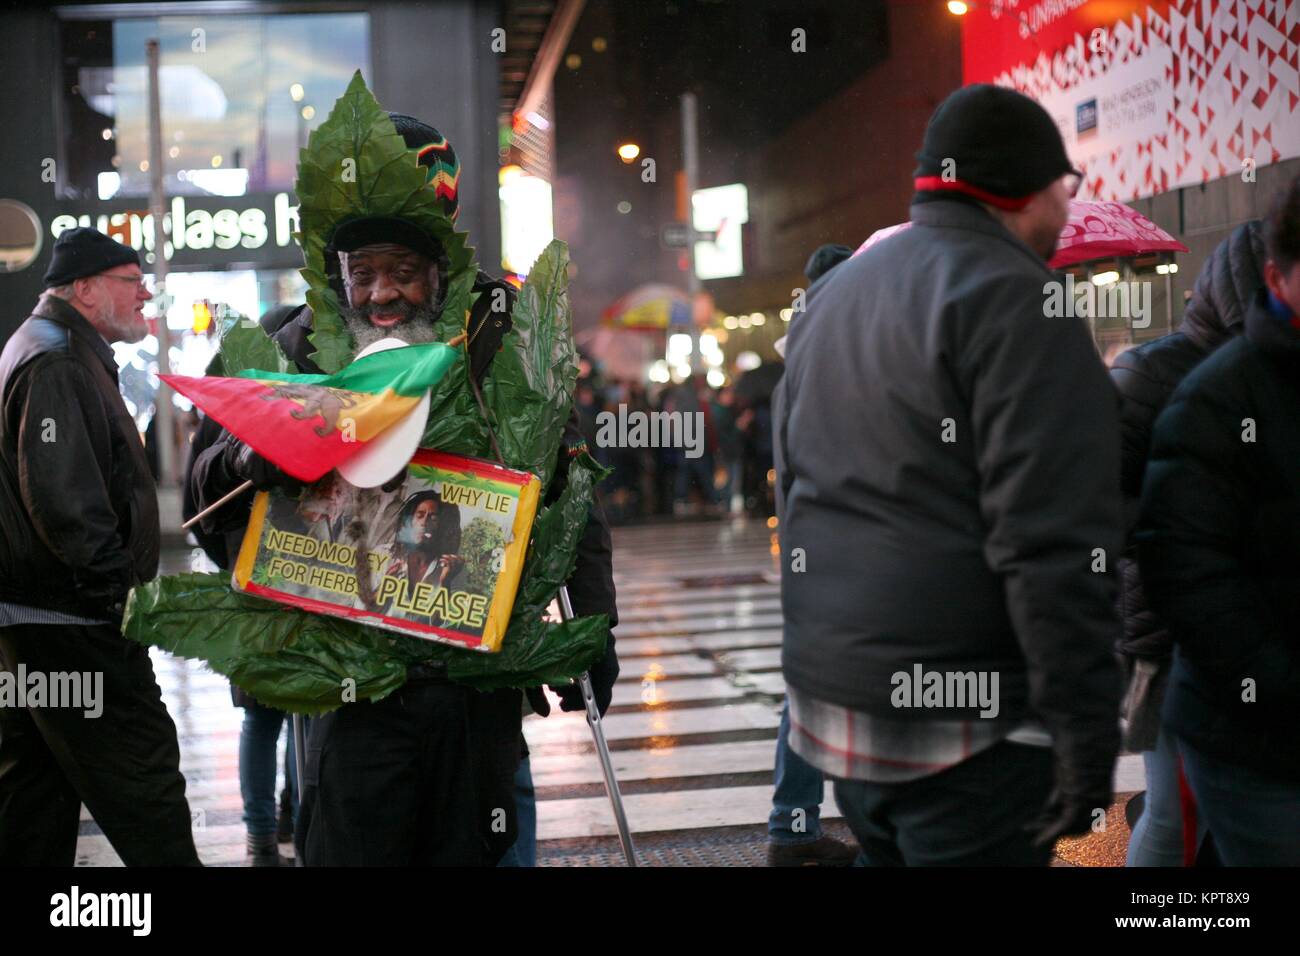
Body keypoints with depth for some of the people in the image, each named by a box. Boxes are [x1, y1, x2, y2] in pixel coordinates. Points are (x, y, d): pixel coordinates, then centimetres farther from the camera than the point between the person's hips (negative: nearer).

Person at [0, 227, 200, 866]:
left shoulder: (61, 354, 20)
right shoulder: (56, 363, -14)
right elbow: (64, 498, -25)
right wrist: (121, 588, -21)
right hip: (73, 622, -11)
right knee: (143, 788, -9)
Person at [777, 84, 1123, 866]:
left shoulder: (835, 293, 15)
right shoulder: (1011, 295, -13)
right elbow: (1052, 537, -20)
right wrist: (1084, 723, -18)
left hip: (831, 699, 9)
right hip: (959, 716, -8)